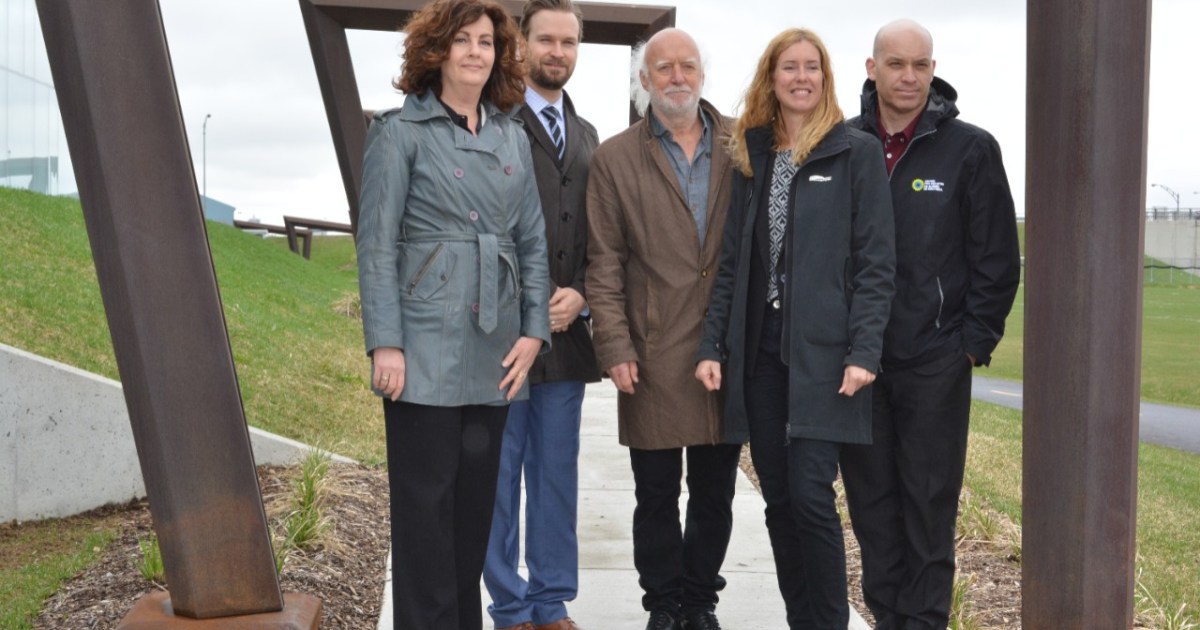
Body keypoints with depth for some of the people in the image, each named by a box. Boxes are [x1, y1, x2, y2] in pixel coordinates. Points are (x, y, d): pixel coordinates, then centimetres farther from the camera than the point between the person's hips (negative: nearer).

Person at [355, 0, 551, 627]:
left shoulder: (513, 138, 13)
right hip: (426, 346, -5)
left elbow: (533, 242, 14)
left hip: (495, 348, 5)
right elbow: (376, 244, -6)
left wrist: (533, 330, 3)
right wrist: (385, 343, -13)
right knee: (426, 499, -1)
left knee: (475, 497, 10)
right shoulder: (399, 131, -1)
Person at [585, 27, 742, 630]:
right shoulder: (615, 158, 4)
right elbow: (604, 263, 1)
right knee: (657, 494, 7)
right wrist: (615, 348, -6)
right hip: (653, 355, -1)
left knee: (714, 493, 11)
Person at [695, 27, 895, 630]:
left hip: (822, 353, -4)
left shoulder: (857, 152, 0)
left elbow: (875, 262, -5)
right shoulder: (750, 156, 13)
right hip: (759, 353, 5)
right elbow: (731, 260, 11)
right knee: (778, 500, 8)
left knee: (810, 495, -10)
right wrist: (712, 346, 3)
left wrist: (864, 350, -14)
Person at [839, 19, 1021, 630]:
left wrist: (973, 343, -4)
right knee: (870, 498, 10)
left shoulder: (971, 149, -1)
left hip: (935, 361, -3)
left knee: (929, 500, 4)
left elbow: (998, 259, 0)